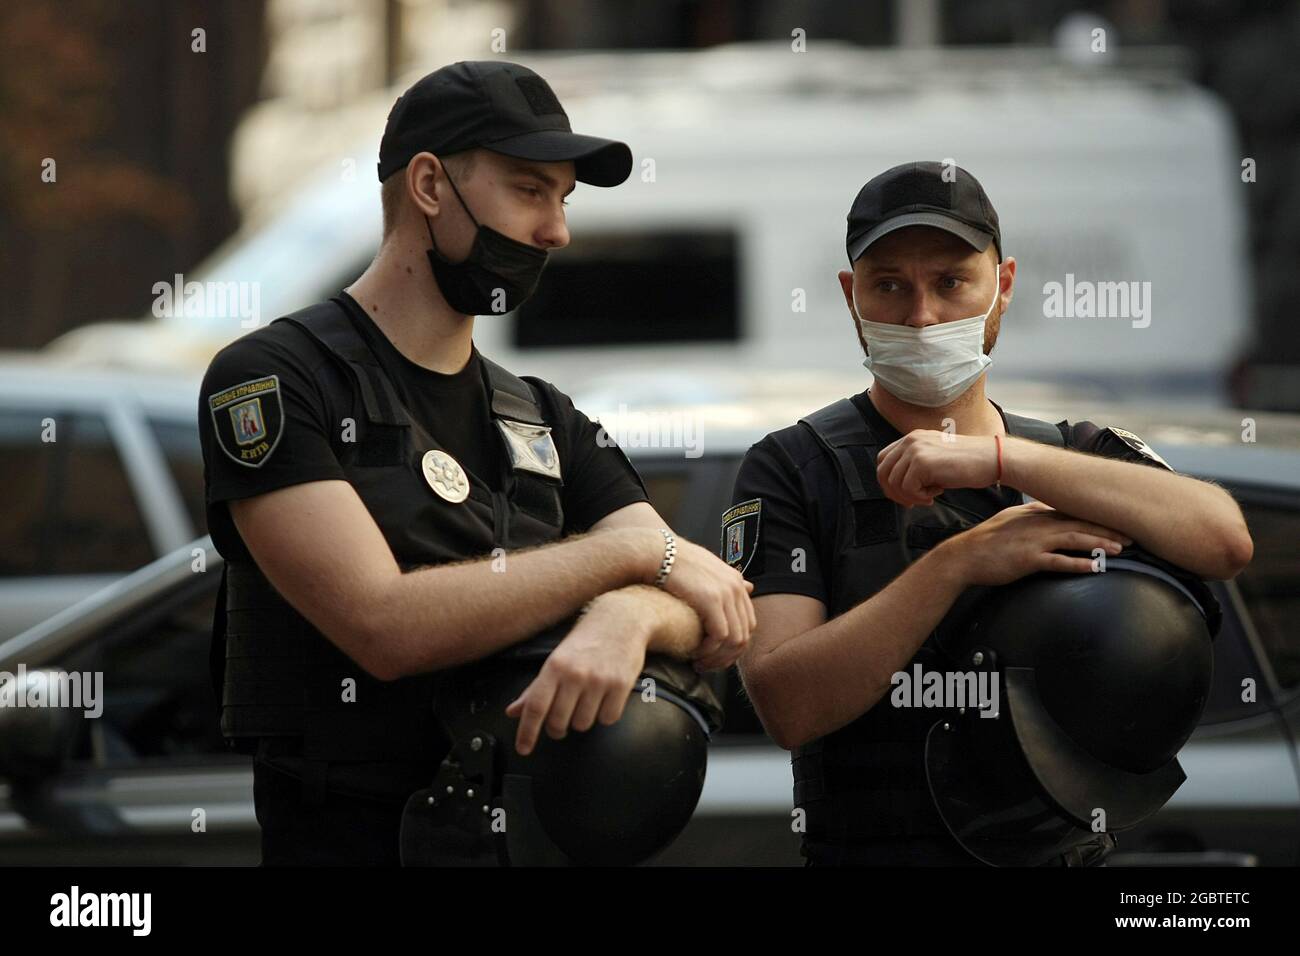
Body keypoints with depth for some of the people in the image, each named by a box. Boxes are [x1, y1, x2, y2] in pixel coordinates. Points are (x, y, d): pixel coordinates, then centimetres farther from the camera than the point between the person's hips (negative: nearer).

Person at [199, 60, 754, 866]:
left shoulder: (547, 421, 13)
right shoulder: (269, 378, -6)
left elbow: (709, 607, 1)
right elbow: (384, 626, -18)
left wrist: (628, 619, -22)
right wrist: (638, 551, -12)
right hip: (354, 836, -4)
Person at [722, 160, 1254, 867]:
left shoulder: (1079, 455, 13)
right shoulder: (792, 470, 6)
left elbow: (1223, 542, -8)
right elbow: (787, 704, -7)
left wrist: (996, 458, -13)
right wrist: (957, 562, -14)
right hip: (872, 850, -2)